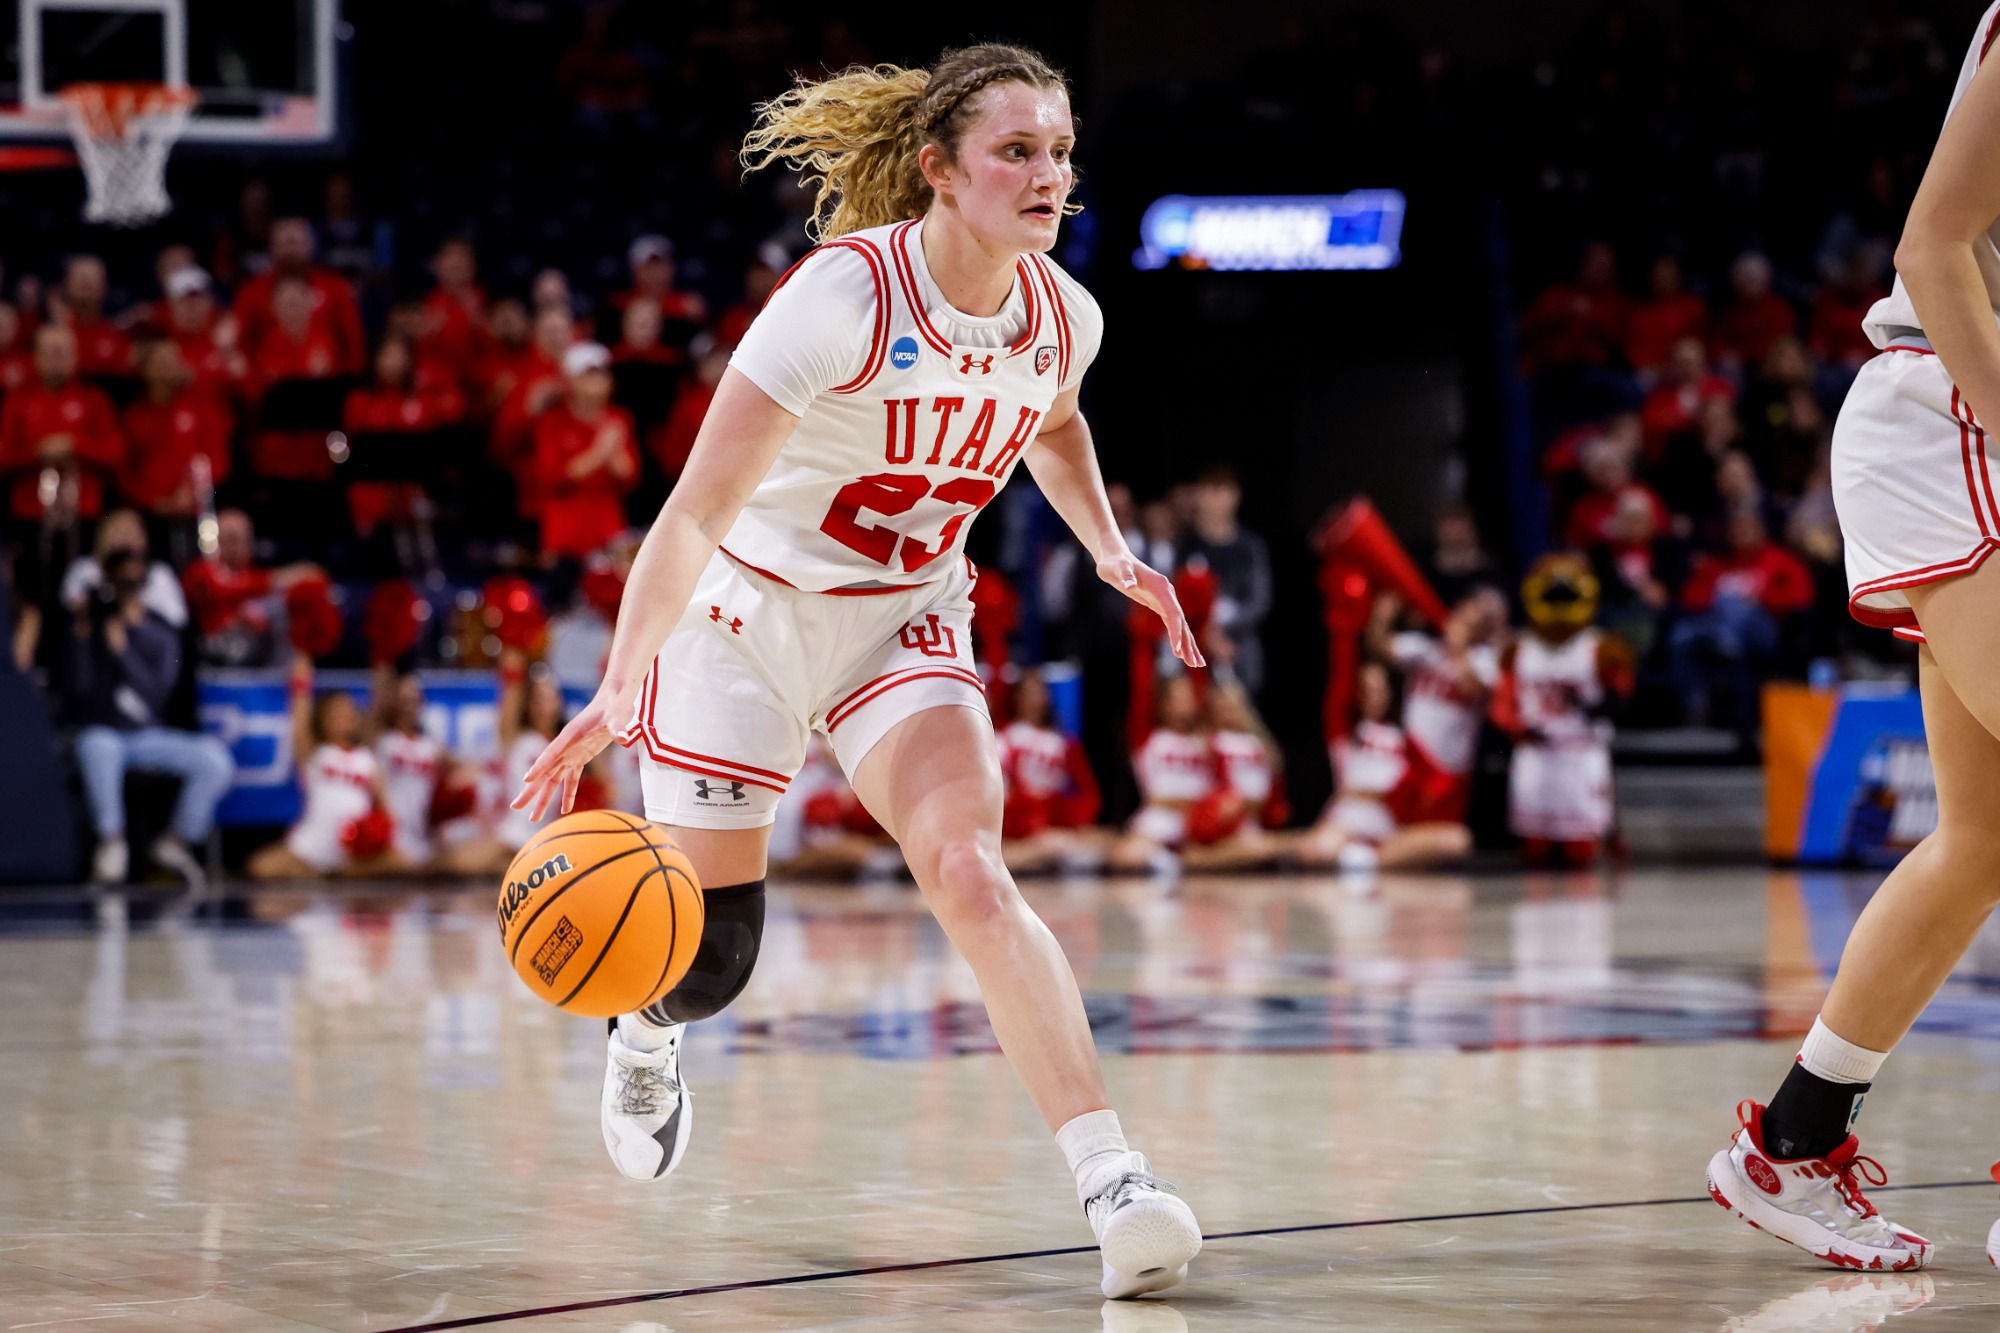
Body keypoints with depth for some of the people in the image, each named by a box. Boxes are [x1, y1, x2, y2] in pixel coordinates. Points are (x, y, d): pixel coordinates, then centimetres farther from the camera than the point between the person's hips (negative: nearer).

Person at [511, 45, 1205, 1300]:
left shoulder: (1064, 319, -7)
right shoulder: (846, 294, -26)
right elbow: (700, 506, -31)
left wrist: (1111, 550, 6)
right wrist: (622, 685, -43)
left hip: (906, 622, 3)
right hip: (746, 611, -3)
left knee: (971, 873, -23)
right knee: (709, 951, 5)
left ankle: (1116, 1185, -30)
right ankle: (646, 1038, 45)